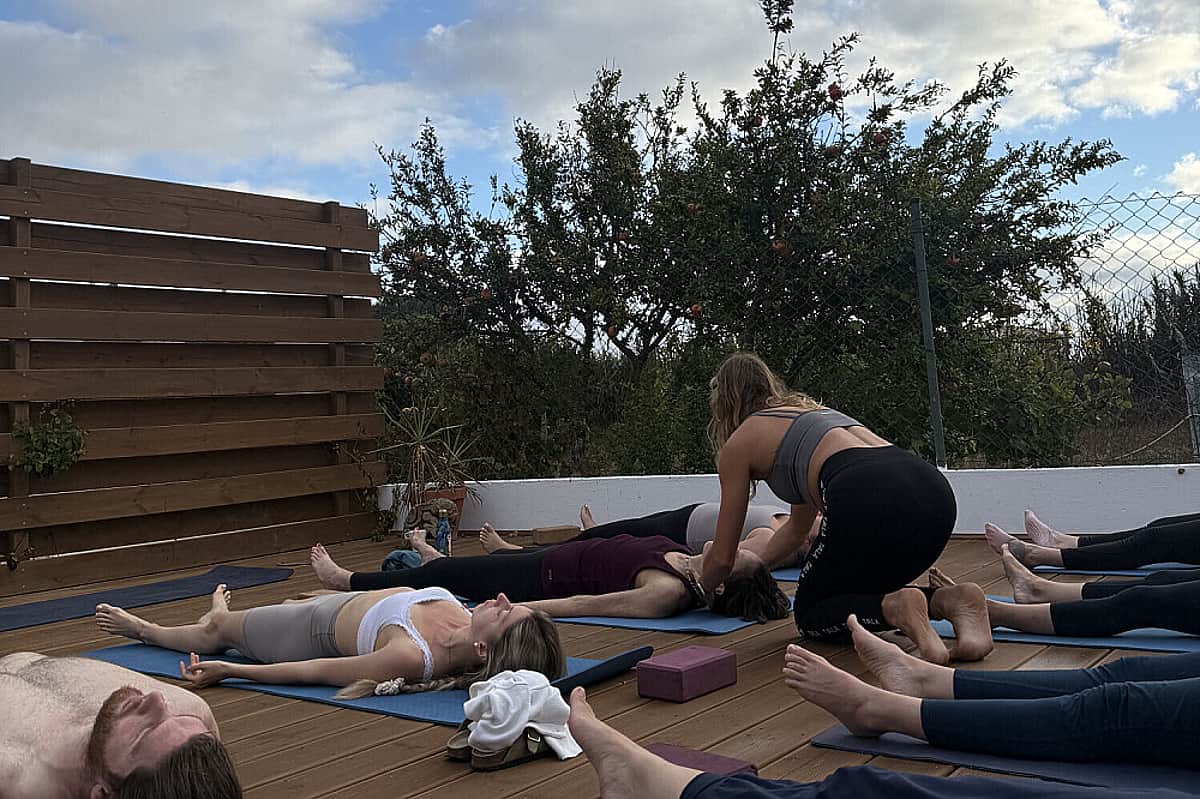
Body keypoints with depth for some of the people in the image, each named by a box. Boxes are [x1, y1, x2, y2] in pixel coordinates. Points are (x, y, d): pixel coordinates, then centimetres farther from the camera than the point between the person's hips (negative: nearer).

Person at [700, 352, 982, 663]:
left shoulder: (740, 441, 18)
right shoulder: (809, 410, 37)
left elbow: (723, 557, 23)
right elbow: (797, 529, 46)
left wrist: (701, 590, 43)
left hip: (867, 500, -7)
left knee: (810, 615, 17)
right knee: (860, 593, 30)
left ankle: (896, 608, -13)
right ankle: (949, 600, 2)